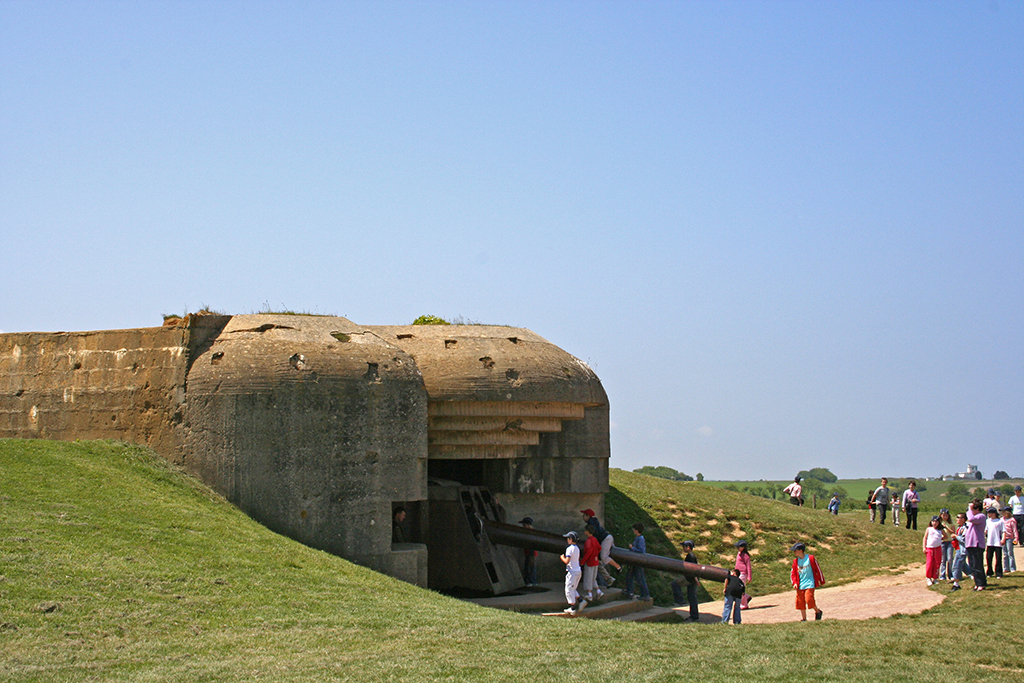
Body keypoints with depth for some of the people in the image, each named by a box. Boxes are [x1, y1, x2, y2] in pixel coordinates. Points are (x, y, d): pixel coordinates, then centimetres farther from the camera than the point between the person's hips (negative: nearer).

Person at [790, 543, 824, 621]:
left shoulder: (811, 558, -5)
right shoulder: (796, 561, 7)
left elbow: (818, 569, 4)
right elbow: (793, 573, 13)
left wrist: (822, 581, 9)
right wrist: (794, 583, -3)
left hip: (810, 584, -5)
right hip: (800, 585, 5)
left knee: (809, 599, -17)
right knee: (800, 602, 1)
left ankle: (817, 612, 8)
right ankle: (803, 618, 11)